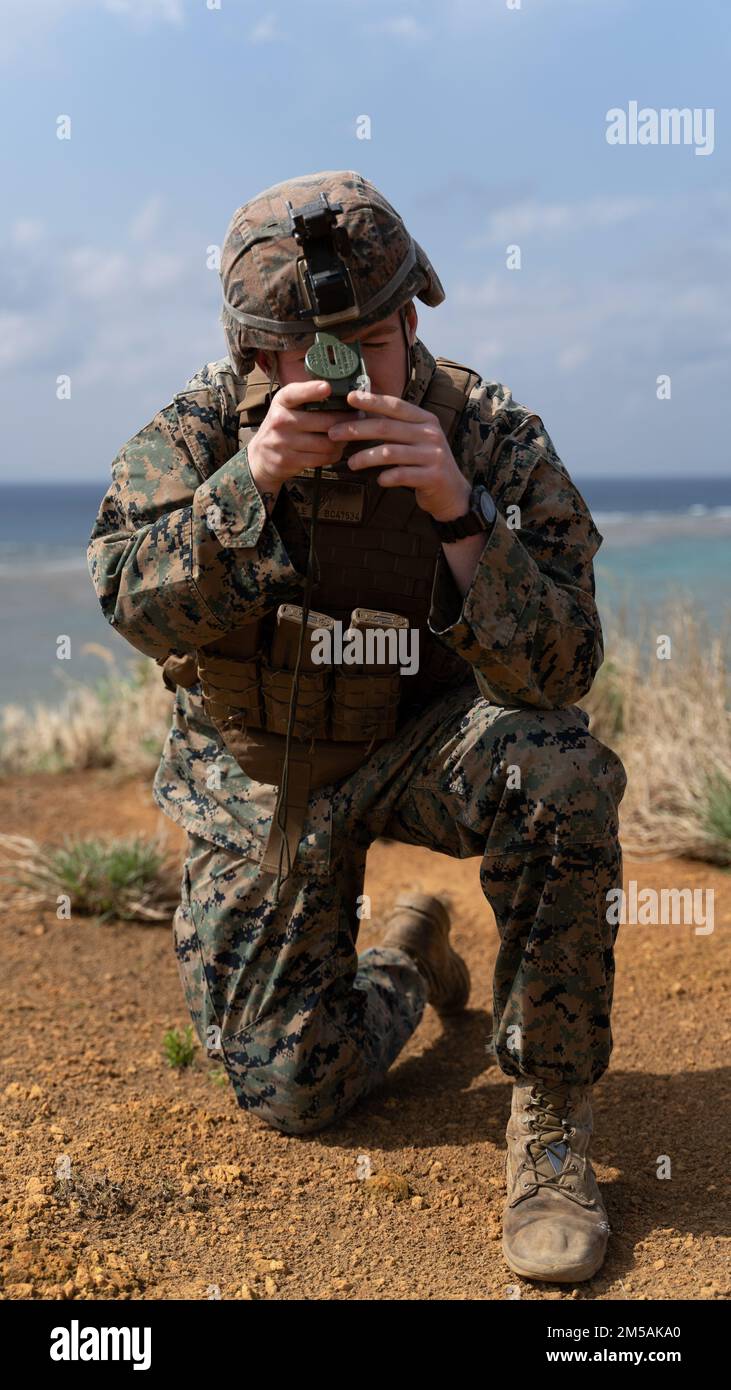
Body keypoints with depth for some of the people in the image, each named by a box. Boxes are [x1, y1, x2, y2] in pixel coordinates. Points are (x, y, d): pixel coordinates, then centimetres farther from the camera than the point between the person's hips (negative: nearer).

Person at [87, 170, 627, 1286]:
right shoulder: (198, 431, -11)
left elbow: (562, 670, -23)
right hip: (263, 774, 1)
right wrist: (250, 481, -40)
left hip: (427, 738, -1)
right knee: (293, 1092, -1)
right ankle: (409, 958, 35)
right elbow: (138, 608, -25)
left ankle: (552, 1119, -15)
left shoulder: (494, 435, -15)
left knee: (560, 772, -36)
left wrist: (460, 514, -38)